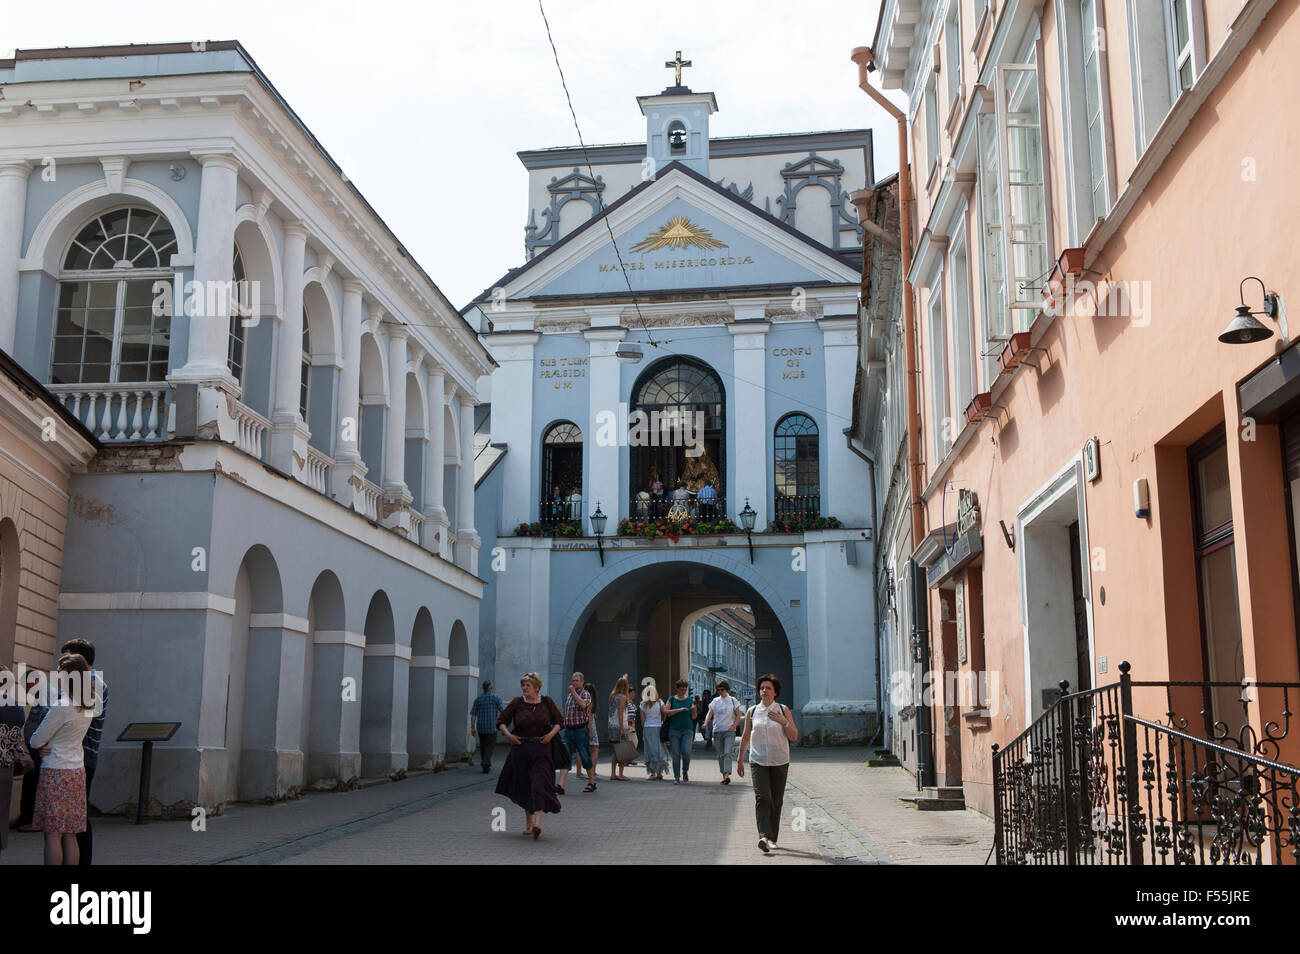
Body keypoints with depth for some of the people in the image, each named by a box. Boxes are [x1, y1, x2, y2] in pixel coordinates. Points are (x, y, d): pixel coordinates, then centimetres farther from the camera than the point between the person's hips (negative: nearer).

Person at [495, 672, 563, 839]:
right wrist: (508, 734, -9)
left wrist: (551, 733, -6)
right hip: (520, 749, 2)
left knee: (539, 783, -15)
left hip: (541, 750, -2)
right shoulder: (517, 702, 1)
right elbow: (501, 721, 7)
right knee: (524, 786, 9)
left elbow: (559, 721, 10)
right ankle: (529, 822, 23)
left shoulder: (546, 702, 2)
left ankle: (537, 823, -23)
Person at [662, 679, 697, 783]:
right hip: (674, 730, -1)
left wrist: (694, 710, -9)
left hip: (687, 730, 1)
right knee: (676, 755, 0)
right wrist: (679, 710, -16)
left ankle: (685, 771, 13)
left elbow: (693, 717, 12)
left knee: (686, 752, -13)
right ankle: (677, 777, 8)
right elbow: (666, 712, -8)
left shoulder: (689, 700, 10)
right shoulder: (672, 699, 5)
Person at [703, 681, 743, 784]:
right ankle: (724, 776, 15)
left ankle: (727, 775, -26)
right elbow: (709, 714, 0)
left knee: (727, 753, -17)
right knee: (720, 755, 6)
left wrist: (733, 726, -8)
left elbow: (738, 715, 6)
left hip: (729, 731, -3)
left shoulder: (733, 700, 4)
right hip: (717, 731, 3)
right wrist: (706, 723, -19)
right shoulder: (715, 701, 8)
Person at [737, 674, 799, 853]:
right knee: (762, 798, -16)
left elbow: (794, 737, 1)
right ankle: (764, 836, -27)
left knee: (776, 800, 4)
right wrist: (740, 760, 16)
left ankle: (772, 838, 17)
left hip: (780, 762, 0)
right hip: (758, 761, 0)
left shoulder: (783, 710, 3)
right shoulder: (752, 712, 6)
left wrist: (784, 721, -15)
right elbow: (745, 737, 15)